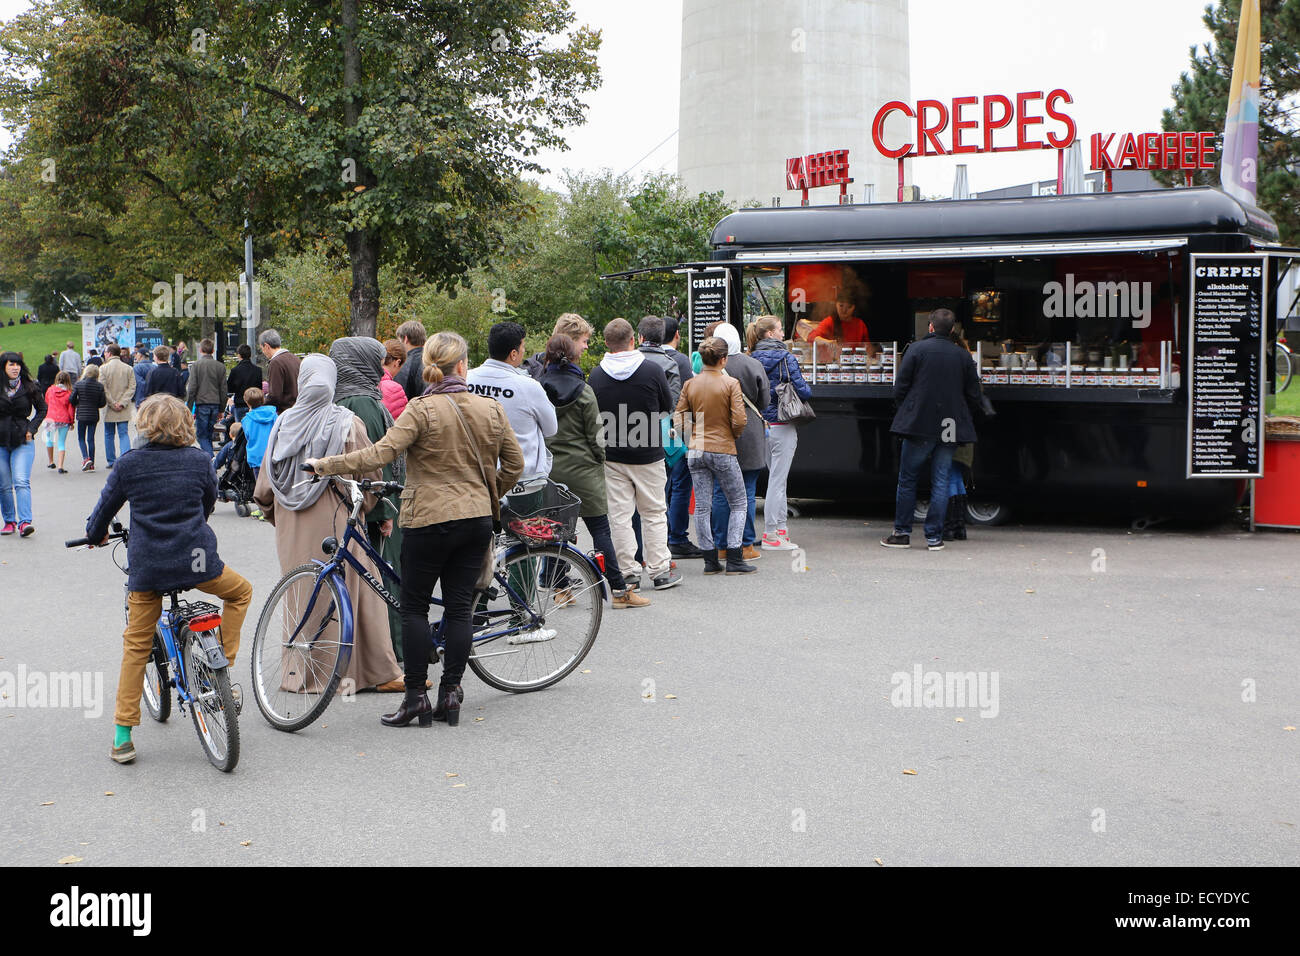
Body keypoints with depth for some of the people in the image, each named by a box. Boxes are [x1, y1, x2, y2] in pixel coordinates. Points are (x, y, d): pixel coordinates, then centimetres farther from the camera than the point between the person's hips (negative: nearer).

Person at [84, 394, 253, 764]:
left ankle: (122, 736, 13)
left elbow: (105, 506, 12)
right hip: (196, 561, -1)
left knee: (136, 645, 12)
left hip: (146, 567, 1)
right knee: (240, 592, 28)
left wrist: (95, 533, 34)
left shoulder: (129, 463, 1)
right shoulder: (199, 460, 3)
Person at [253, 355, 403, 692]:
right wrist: (360, 508, 13)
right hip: (336, 524, -3)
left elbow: (265, 484, 5)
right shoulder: (347, 423, -9)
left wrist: (276, 515, 22)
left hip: (293, 530, 3)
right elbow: (370, 474, -6)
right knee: (354, 594, 2)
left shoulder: (283, 423, 0)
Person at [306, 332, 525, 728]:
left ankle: (416, 696, 5)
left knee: (414, 607, 6)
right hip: (478, 520, 4)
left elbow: (380, 454, -19)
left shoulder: (422, 409, -12)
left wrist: (324, 464, -12)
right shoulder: (492, 409, 2)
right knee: (459, 607, 9)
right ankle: (450, 694, 10)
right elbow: (514, 464, 9)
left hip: (429, 520, -4)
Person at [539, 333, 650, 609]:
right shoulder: (583, 391, -8)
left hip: (549, 470, 3)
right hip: (581, 469, -3)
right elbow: (594, 434, -5)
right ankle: (619, 590, 1)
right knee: (600, 529, 1)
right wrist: (600, 462, 9)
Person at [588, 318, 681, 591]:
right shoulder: (653, 371, -10)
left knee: (619, 515, 6)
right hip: (648, 455, -1)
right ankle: (660, 571, 12)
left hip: (612, 456, 1)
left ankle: (628, 573, 7)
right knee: (654, 513, 10)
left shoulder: (596, 376, -6)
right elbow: (667, 409, 3)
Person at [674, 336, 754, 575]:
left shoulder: (690, 385, 3)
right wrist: (734, 436, 7)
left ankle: (710, 560, 8)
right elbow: (739, 421, -13)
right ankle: (734, 560, 2)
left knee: (702, 507, 7)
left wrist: (697, 433, 14)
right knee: (738, 504, 8)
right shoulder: (730, 384, -9)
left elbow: (679, 420, 2)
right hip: (723, 451, -4)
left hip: (695, 451, 4)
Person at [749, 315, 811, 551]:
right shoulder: (785, 358, -12)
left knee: (776, 477, 16)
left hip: (762, 424, 7)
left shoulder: (754, 359, 6)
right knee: (777, 480, -3)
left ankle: (781, 528, 19)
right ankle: (770, 535, 0)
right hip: (782, 425, -6)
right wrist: (806, 392, 5)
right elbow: (803, 391, -15)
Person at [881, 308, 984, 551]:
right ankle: (934, 537, 5)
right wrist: (964, 420, 21)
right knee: (940, 482, 6)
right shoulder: (963, 355, 5)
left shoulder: (917, 349, -4)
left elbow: (900, 387, -4)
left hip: (918, 424, -3)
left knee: (907, 480, 6)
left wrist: (904, 412, 11)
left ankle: (902, 533, 8)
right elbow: (973, 395, 8)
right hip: (950, 430, 3)